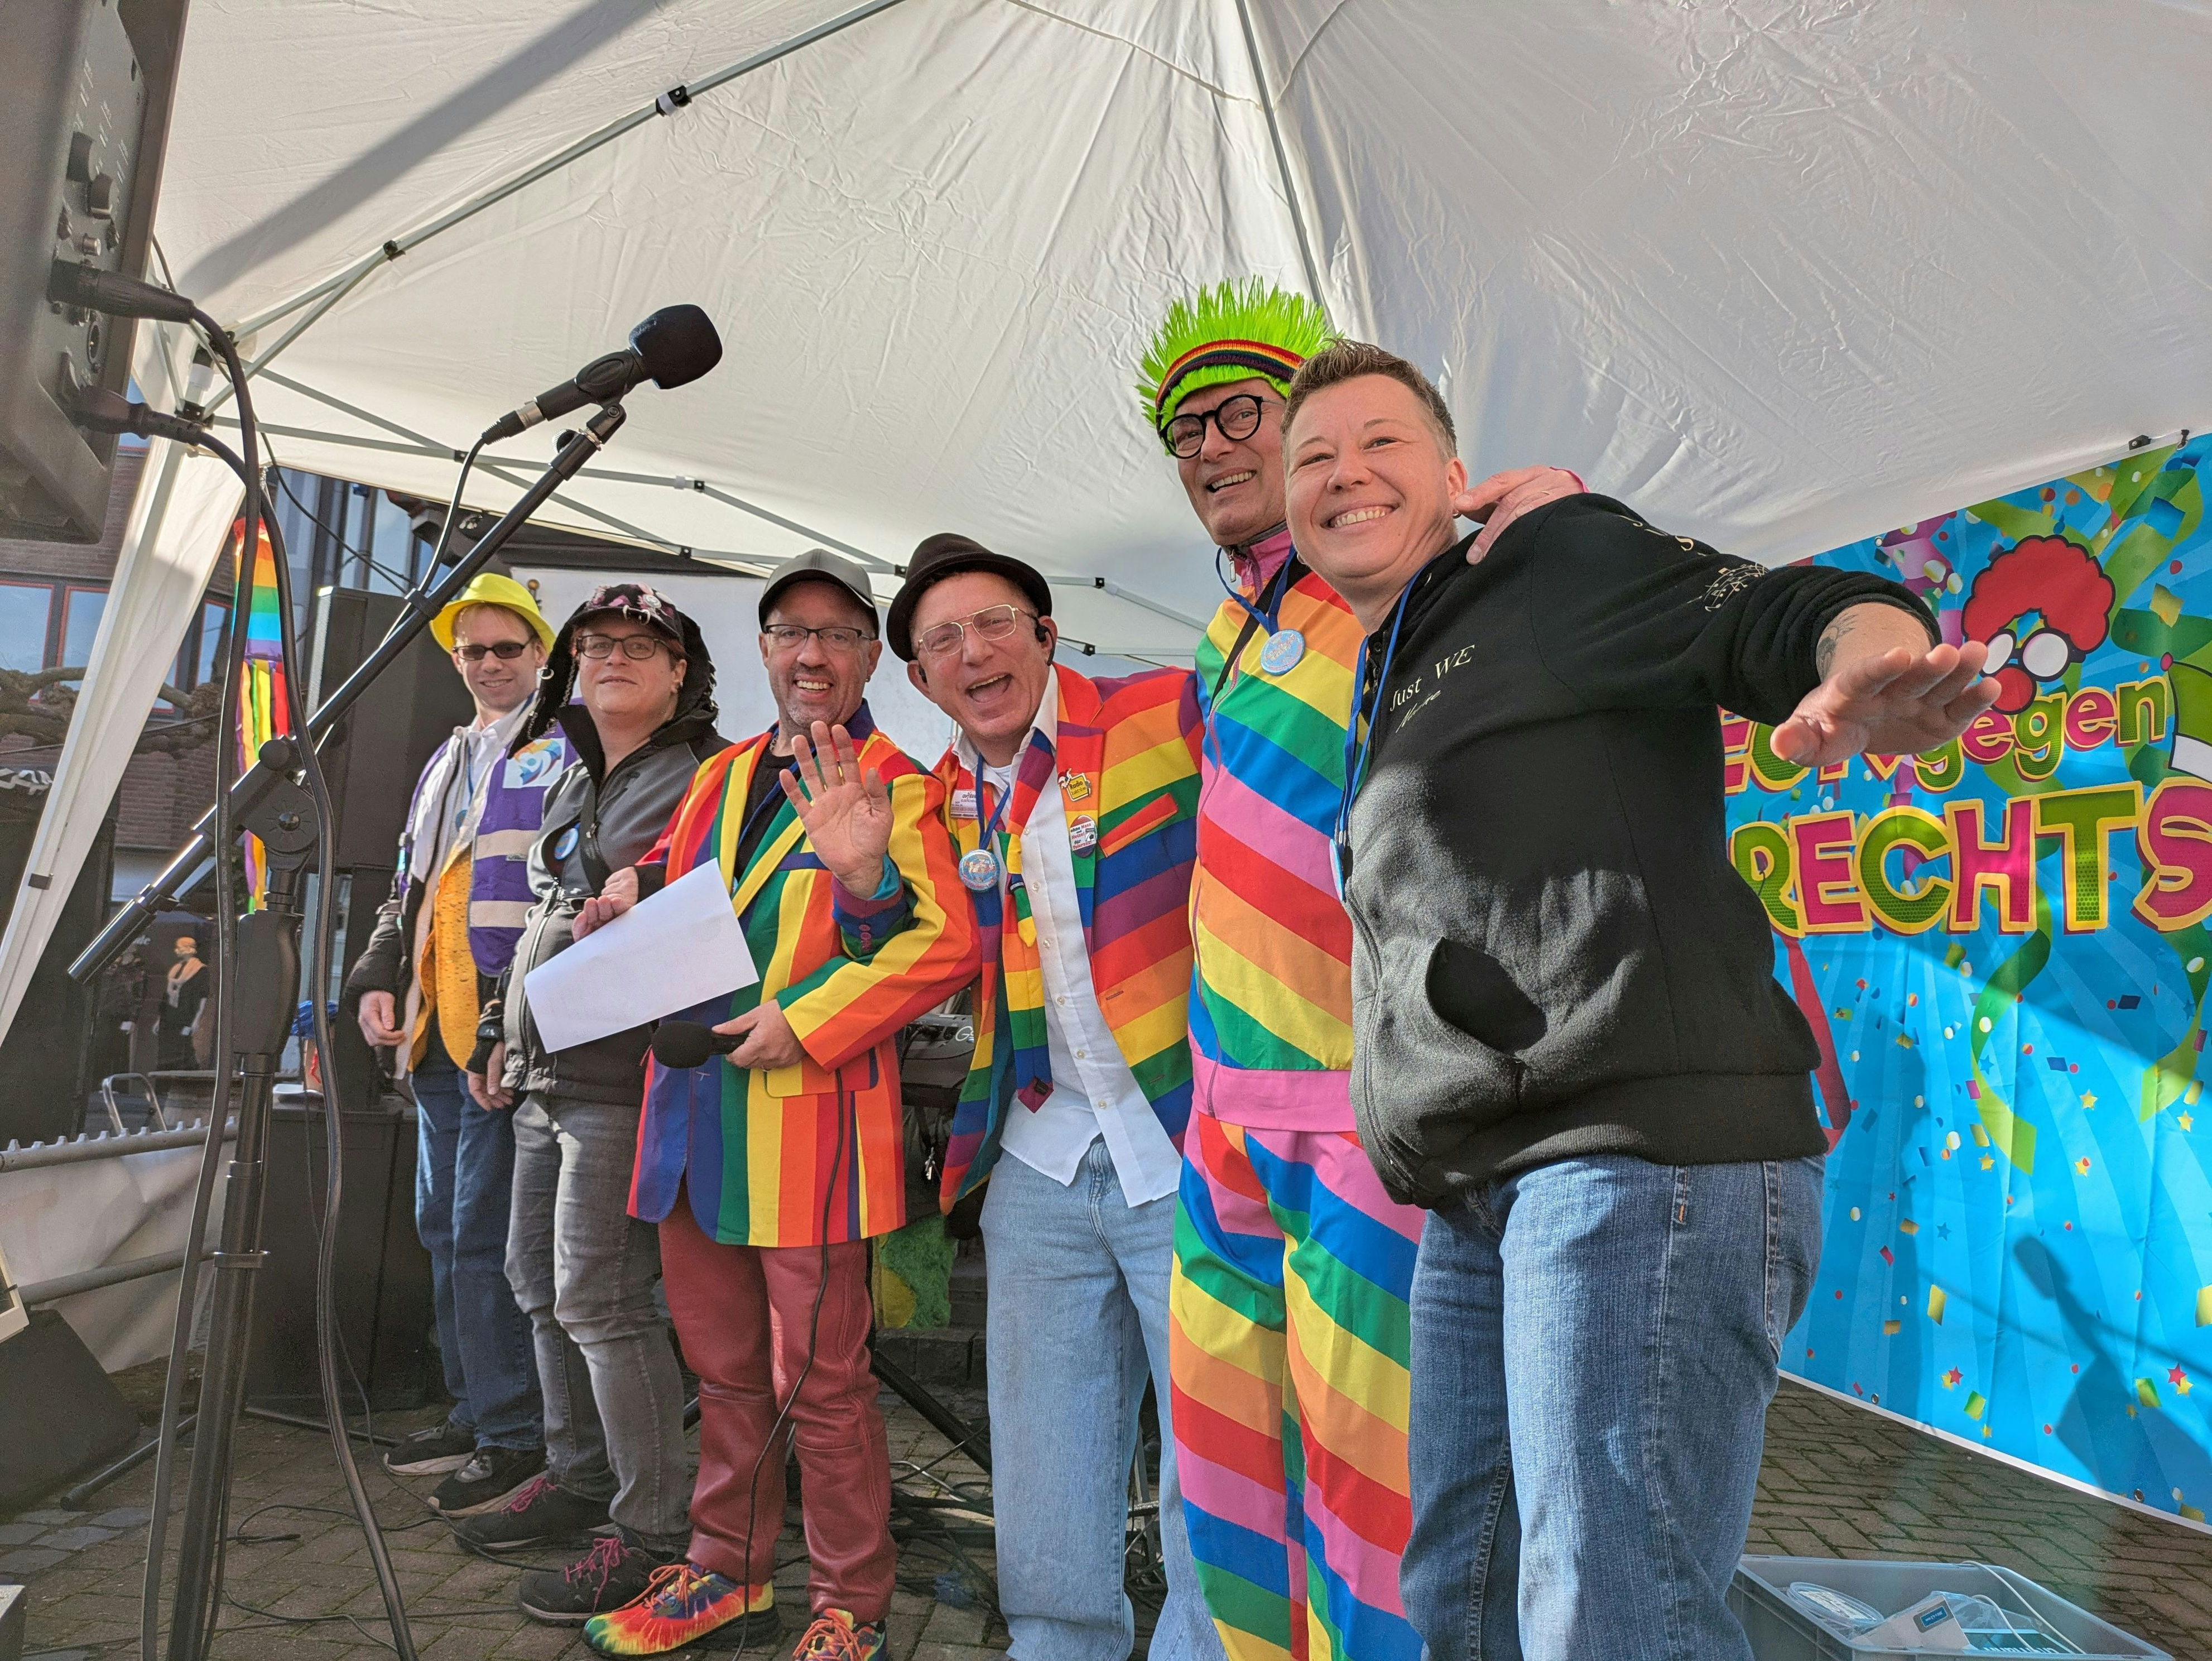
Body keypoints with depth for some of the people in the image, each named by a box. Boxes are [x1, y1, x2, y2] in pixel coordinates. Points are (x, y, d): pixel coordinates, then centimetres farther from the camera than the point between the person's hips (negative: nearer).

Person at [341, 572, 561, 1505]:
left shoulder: (568, 749, -3)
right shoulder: (446, 764, 22)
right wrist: (378, 979, 11)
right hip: (435, 1032, 9)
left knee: (484, 1236, -7)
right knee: (444, 1227, 14)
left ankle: (515, 1436, 4)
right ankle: (473, 1415, 27)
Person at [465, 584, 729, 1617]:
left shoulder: (704, 778, -7)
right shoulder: (571, 782, 19)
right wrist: (505, 1029, 23)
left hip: (620, 1076, -9)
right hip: (546, 1075, 9)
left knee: (598, 1298, -7)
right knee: (539, 1279, 16)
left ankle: (652, 1529, 5)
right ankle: (579, 1476, 32)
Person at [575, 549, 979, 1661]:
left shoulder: (894, 787, -7)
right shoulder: (721, 777, 16)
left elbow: (946, 942, -17)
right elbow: (669, 901, 27)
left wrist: (803, 1023, -23)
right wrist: (634, 898, 4)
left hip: (808, 1118, -7)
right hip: (694, 1111, 7)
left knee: (818, 1383, 4)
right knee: (724, 1370, 19)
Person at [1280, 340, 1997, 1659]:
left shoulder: (1565, 563, 2)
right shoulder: (1387, 701, 25)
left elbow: (1788, 614, -13)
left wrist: (1866, 670, -33)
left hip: (1645, 1156, -9)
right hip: (1478, 1203, 9)